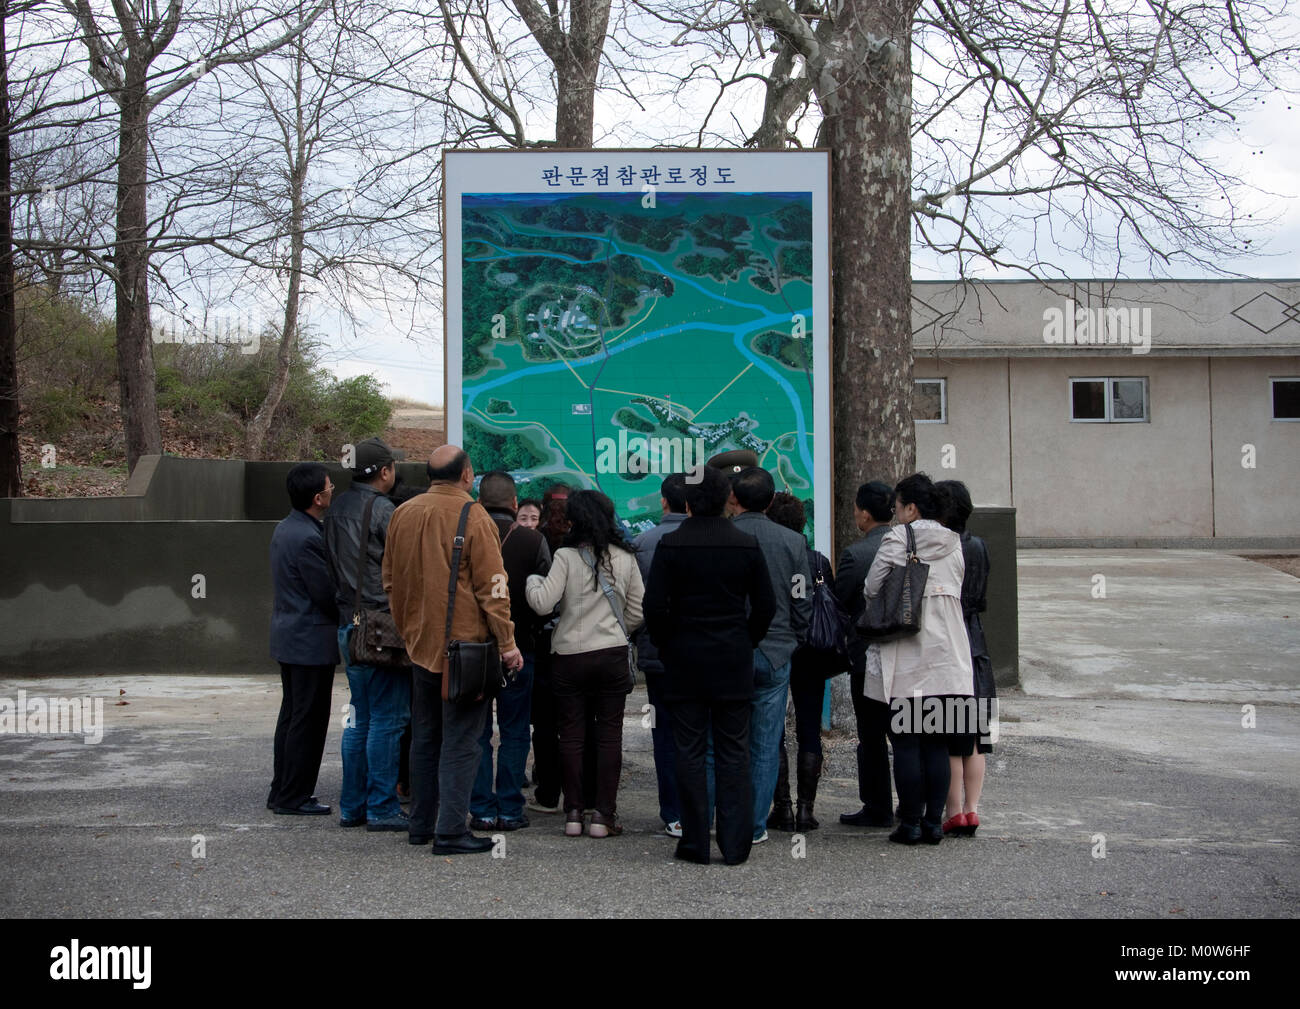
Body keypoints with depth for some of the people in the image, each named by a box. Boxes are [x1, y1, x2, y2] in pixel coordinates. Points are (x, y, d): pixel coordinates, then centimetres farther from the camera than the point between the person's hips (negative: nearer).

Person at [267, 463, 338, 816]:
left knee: (292, 715, 17)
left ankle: (281, 791, 24)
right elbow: (327, 593, -19)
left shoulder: (284, 528, 10)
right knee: (308, 720, -2)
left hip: (288, 637, 10)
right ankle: (294, 798, 4)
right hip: (311, 641, -10)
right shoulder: (307, 538, -21)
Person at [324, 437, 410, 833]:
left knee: (359, 718, 15)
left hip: (349, 626, 8)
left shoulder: (338, 508, 12)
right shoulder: (381, 510, -13)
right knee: (387, 719, -2)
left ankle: (352, 806, 19)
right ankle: (381, 808, 0)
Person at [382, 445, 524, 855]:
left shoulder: (403, 514, 7)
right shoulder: (473, 517, -12)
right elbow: (492, 587, -13)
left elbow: (390, 580, 15)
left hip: (419, 644, 6)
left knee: (424, 737, 16)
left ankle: (421, 824, 23)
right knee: (460, 741, -2)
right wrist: (507, 643, -8)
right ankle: (451, 831, -3)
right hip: (464, 645, -6)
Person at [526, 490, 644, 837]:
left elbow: (543, 603, -13)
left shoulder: (566, 557, -8)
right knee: (609, 734, 6)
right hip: (612, 656, 2)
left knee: (572, 734, 7)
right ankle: (603, 814, 5)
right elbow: (638, 610, 7)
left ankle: (573, 812, 10)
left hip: (569, 656, -2)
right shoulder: (625, 558, 4)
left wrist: (532, 580, 6)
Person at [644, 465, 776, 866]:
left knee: (690, 754, 4)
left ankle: (695, 844, 6)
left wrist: (667, 647, 7)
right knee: (734, 754, 6)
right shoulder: (747, 544, -1)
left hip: (685, 664, -1)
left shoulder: (671, 545, -7)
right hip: (734, 666, 2)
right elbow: (766, 606, 2)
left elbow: (654, 607, -8)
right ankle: (735, 844, 6)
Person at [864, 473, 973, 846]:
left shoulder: (897, 540, -6)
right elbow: (956, 592, 15)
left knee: (906, 745, 1)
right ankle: (934, 821, 9)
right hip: (948, 658, 5)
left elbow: (871, 589, -4)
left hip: (908, 660, -5)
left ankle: (911, 824, 2)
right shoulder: (953, 543, 10)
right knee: (937, 745, 9)